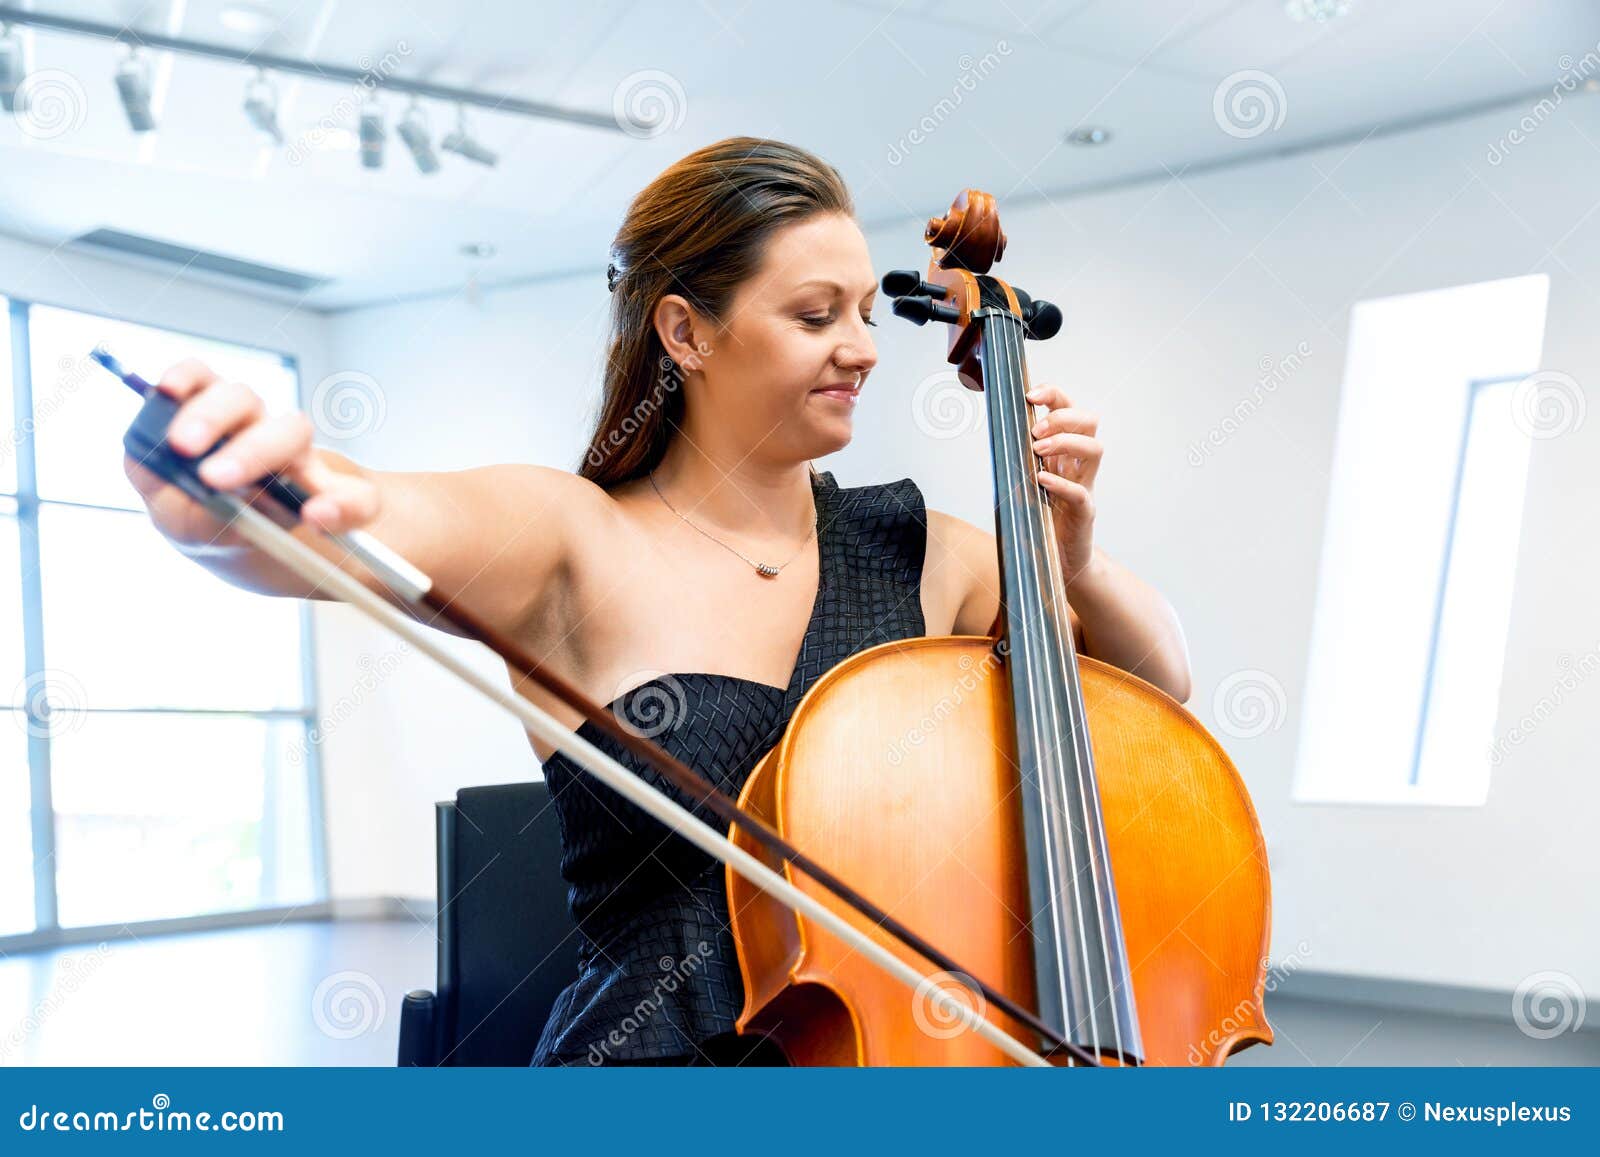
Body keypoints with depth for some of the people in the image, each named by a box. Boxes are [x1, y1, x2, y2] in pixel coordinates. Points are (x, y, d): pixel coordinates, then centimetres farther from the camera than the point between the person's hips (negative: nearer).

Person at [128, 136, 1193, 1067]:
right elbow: (336, 524, -26)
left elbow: (1158, 682, 13)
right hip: (654, 1048, -3)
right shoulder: (571, 538, -6)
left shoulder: (912, 548, 6)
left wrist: (1071, 559, -4)